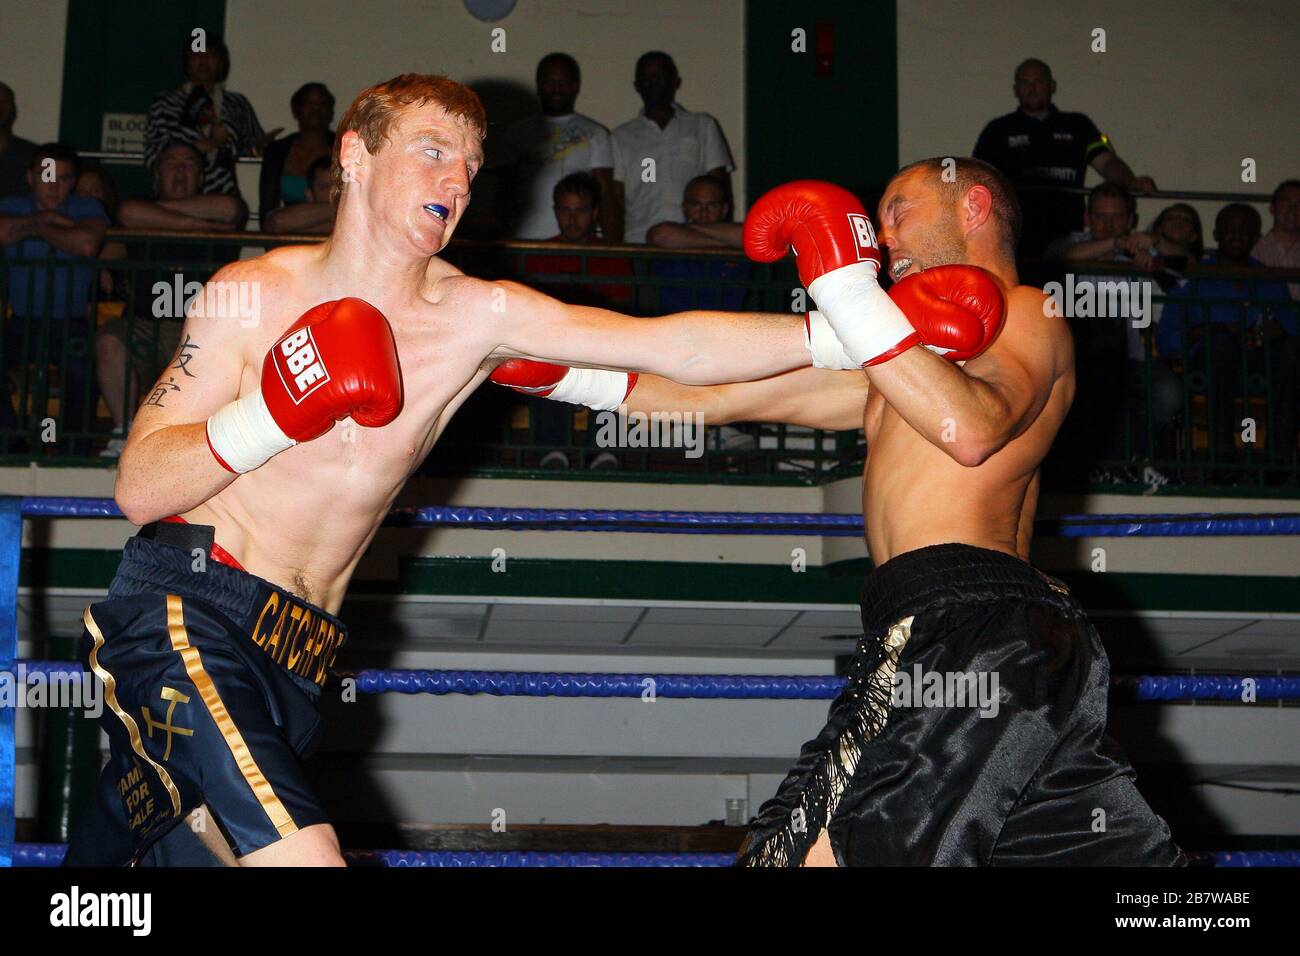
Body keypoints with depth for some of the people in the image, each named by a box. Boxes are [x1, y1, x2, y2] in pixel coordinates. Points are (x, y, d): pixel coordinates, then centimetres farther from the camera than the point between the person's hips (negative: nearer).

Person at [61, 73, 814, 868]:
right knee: (303, 853, -22)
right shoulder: (252, 295, -4)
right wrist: (271, 417, -20)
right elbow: (138, 489, -5)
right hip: (189, 610, -4)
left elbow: (675, 346, -8)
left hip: (295, 654, 4)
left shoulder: (480, 317, 1)